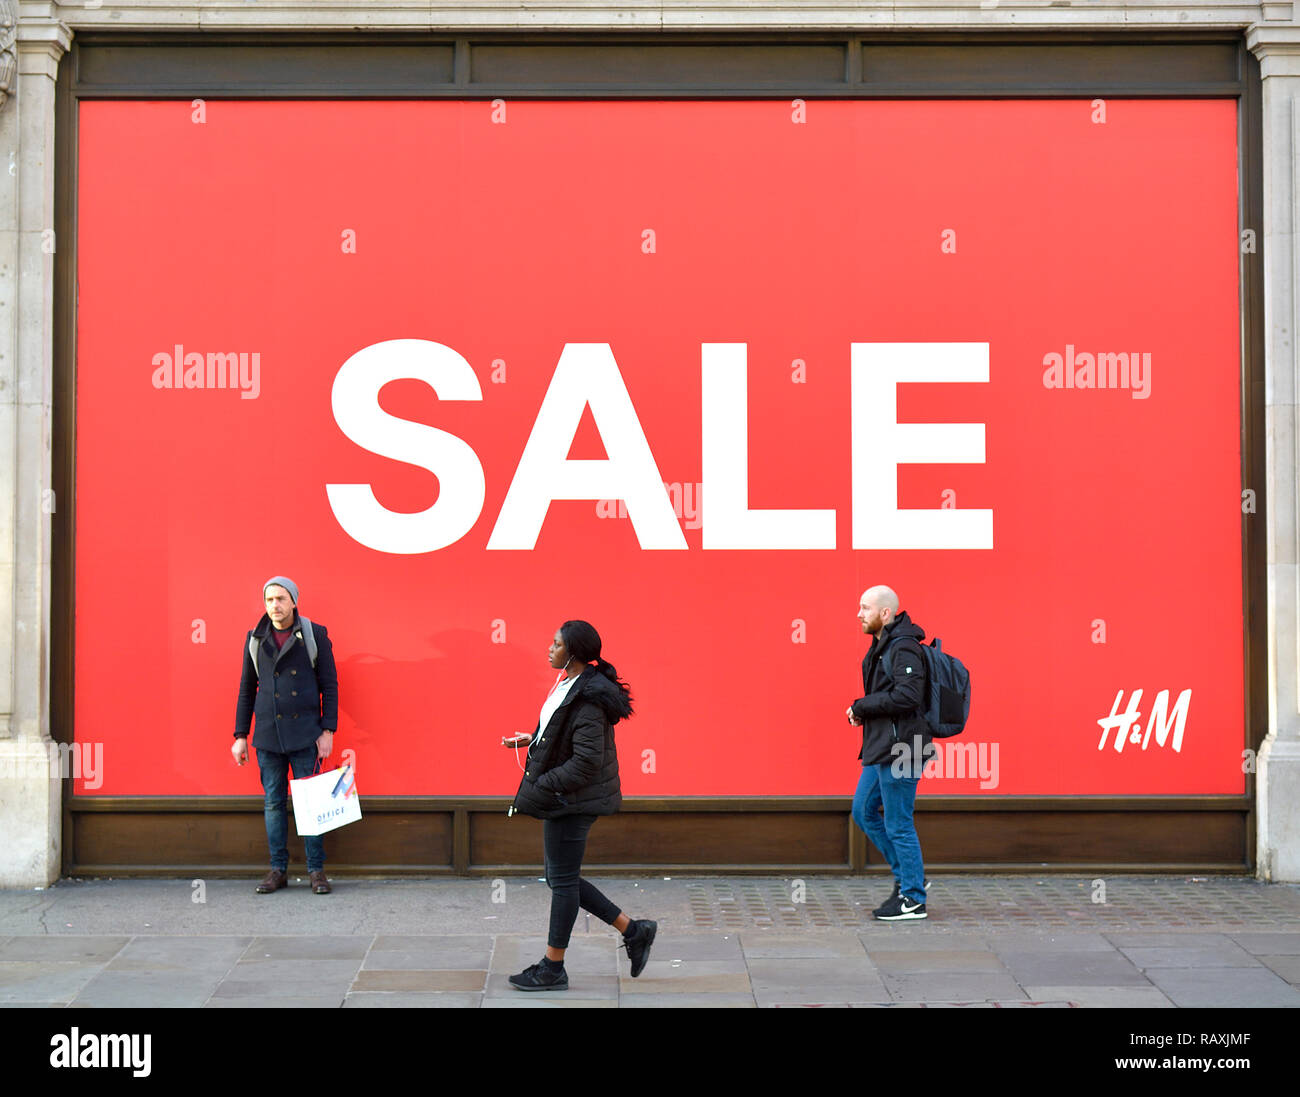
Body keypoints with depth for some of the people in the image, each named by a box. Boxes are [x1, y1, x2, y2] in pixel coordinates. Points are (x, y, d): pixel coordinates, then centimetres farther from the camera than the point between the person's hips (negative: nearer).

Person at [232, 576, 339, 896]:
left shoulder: (315, 635, 1)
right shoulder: (255, 639, 8)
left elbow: (329, 685, 1)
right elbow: (247, 689, 13)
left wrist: (327, 731, -5)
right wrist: (240, 736, 9)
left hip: (305, 736, -3)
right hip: (267, 736, 3)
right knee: (274, 803, 6)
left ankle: (316, 870, 5)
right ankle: (278, 870, 13)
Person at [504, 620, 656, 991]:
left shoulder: (587, 700, -22)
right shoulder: (570, 684, 8)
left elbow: (586, 762, -26)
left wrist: (538, 790, -21)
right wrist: (533, 740, 11)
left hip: (572, 802, -10)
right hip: (562, 800, 10)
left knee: (562, 880, 2)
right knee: (561, 879, 16)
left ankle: (553, 969, 15)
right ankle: (634, 930, 22)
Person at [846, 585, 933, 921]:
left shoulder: (904, 648, -17)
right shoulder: (882, 645, 14)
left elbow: (906, 696, -26)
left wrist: (860, 707, -16)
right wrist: (862, 711, 3)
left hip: (900, 750, -11)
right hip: (881, 748, 11)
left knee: (898, 824, -2)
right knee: (863, 811, 16)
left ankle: (913, 900, 9)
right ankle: (909, 875, 25)